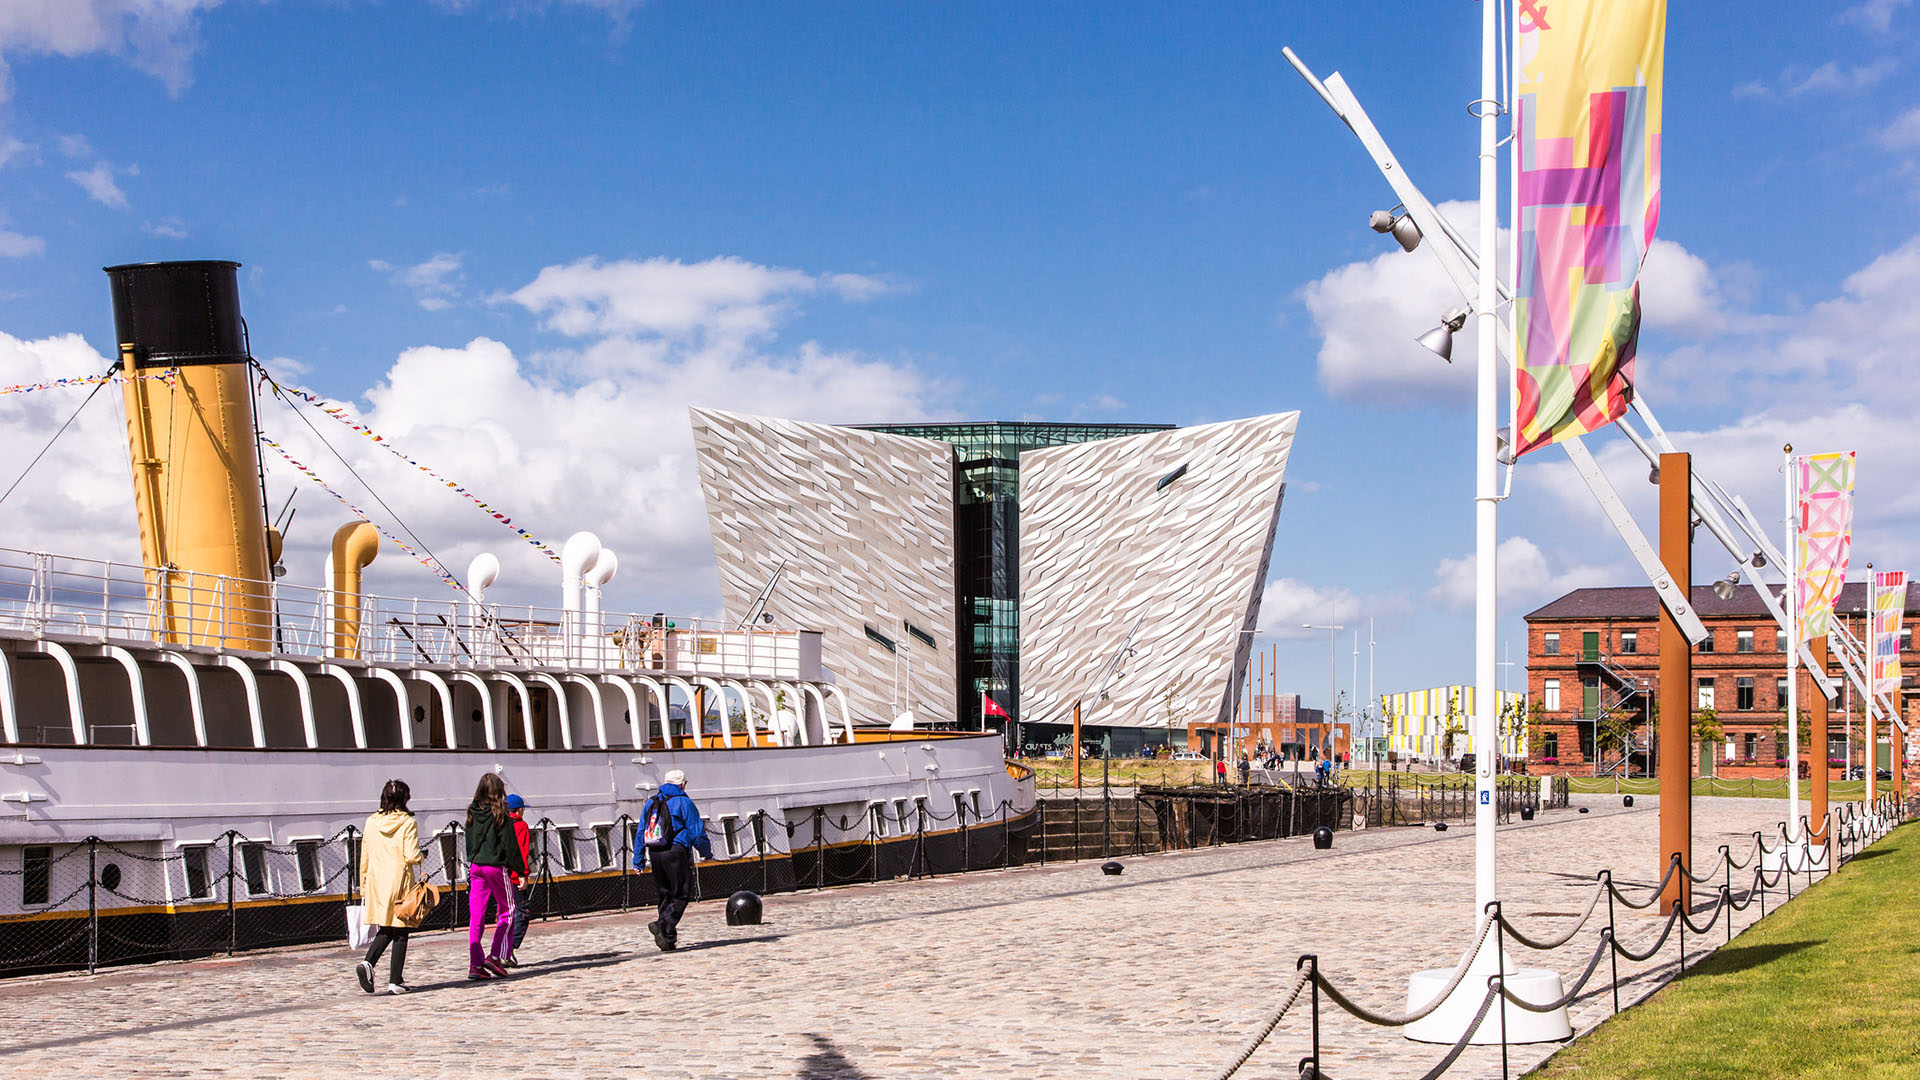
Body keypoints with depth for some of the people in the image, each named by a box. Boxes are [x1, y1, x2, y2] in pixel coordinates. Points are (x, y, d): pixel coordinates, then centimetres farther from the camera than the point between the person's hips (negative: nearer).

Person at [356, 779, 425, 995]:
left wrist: (364, 888, 15)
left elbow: (364, 858, 8)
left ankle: (367, 963, -9)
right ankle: (395, 981, 3)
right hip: (399, 882, -4)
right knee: (400, 932, 4)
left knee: (385, 930, 15)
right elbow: (411, 856, -15)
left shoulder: (371, 823, 5)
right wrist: (423, 856, 8)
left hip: (376, 882, 4)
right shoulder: (407, 823, -8)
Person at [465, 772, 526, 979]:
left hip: (475, 867, 5)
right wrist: (520, 870, -3)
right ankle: (494, 956, -2)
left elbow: (469, 843, 12)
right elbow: (510, 844, -8)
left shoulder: (472, 813, 7)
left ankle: (475, 964, 1)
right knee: (507, 912, 8)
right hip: (496, 866, -5)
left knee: (476, 917, 3)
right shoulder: (500, 814, -9)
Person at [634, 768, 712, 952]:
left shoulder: (651, 803, 15)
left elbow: (641, 833, 14)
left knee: (665, 895, 13)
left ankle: (668, 937, 9)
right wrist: (707, 852, 10)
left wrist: (638, 861, 17)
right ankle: (663, 924, -23)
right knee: (682, 895, -2)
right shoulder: (684, 802, -2)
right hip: (676, 853, -6)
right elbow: (696, 832, -4)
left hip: (655, 855, 6)